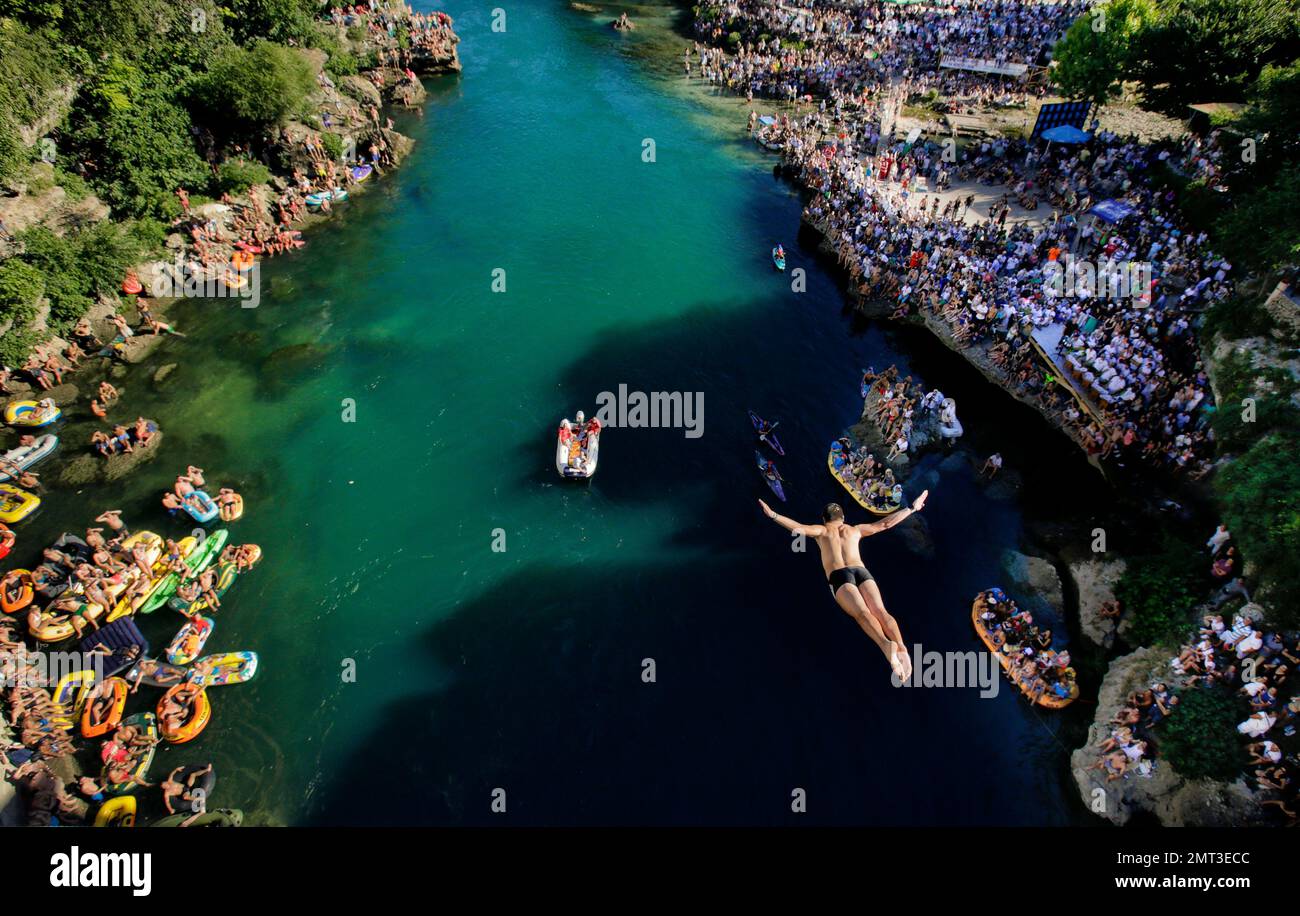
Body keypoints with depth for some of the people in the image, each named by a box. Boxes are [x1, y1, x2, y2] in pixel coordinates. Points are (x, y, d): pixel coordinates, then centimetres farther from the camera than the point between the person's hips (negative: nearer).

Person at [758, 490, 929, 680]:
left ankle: (886, 645, -52)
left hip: (838, 576, -2)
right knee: (880, 611, -16)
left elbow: (798, 528, 6)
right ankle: (901, 647, -44)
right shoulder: (855, 529, 32)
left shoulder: (821, 530, 25)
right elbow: (885, 523, 34)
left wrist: (773, 515, 6)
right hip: (861, 571, 2)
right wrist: (912, 508, 44)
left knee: (863, 614, -24)